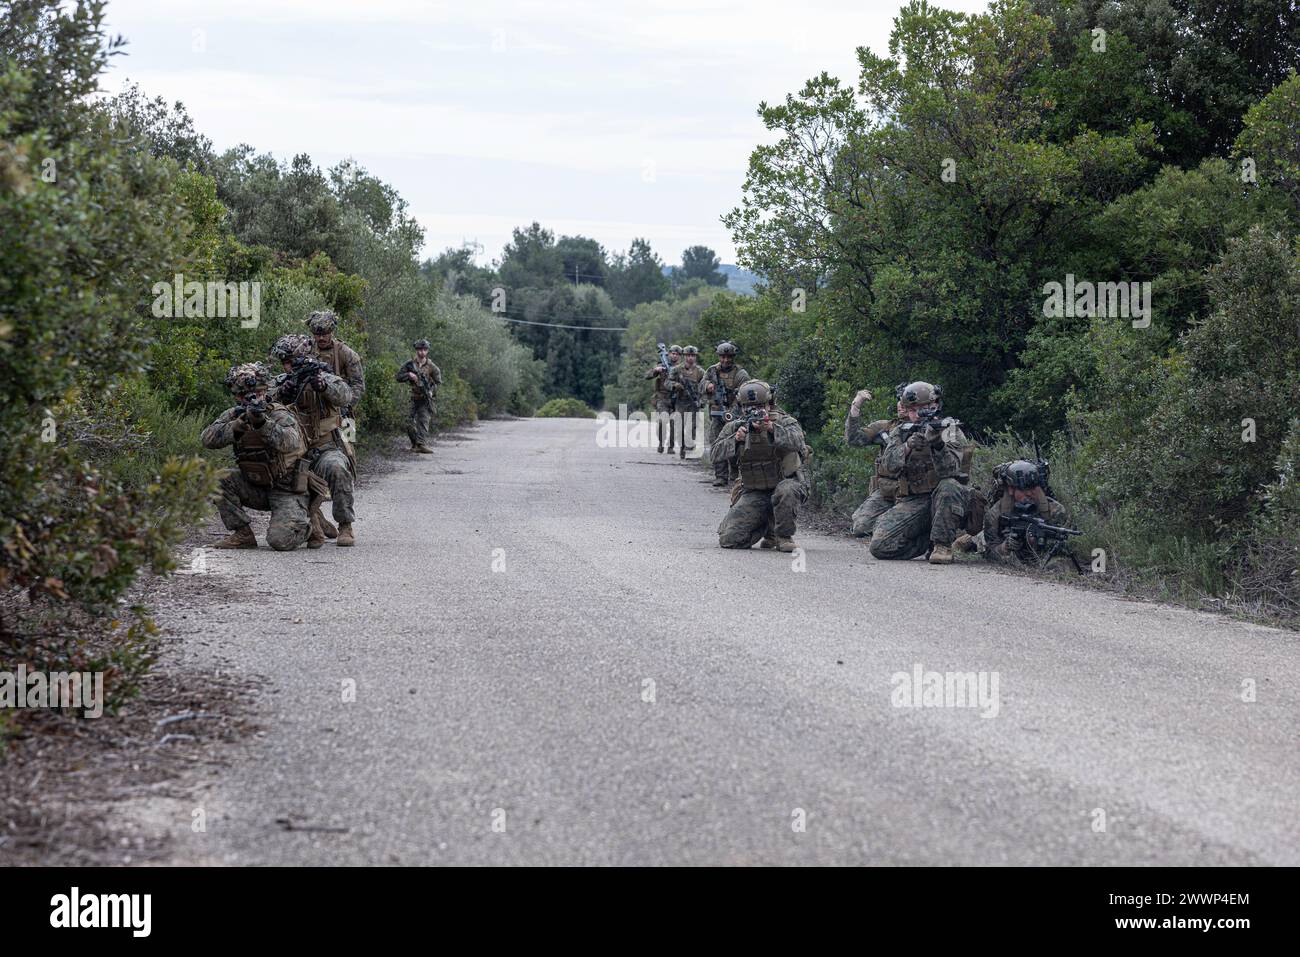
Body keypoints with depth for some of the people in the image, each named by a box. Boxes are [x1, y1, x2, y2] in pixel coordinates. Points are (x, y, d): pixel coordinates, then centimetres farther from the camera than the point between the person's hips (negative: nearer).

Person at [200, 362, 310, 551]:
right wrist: (238, 426, -32)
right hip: (256, 488, 5)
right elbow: (207, 439, -17)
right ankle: (243, 535, -5)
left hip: (287, 491, -5)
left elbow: (290, 442, -36)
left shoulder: (280, 415, -16)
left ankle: (302, 526, 12)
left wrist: (262, 422, -50)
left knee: (280, 541, -24)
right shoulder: (233, 415, -1)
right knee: (220, 480, -19)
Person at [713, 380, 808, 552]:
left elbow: (797, 440, -29)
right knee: (728, 539, -13)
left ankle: (784, 536, -14)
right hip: (754, 492, 3)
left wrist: (772, 428, -45)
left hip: (786, 481, -3)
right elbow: (715, 453, -8)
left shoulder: (784, 421, -8)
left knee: (786, 491, -41)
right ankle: (766, 527, 17)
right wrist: (736, 439, -26)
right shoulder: (734, 426, 2)